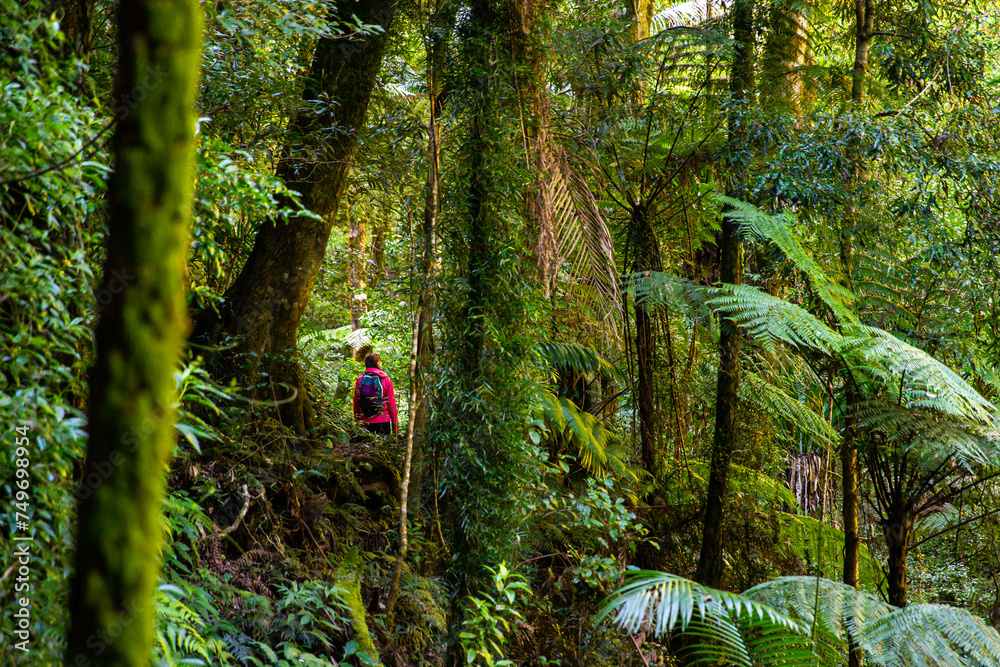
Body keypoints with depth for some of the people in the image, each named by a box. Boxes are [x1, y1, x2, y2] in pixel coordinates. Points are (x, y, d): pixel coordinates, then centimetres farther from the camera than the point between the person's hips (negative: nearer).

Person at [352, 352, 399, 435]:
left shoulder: (360, 380, 2)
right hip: (383, 421, -2)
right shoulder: (386, 379, -2)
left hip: (365, 422, 2)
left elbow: (356, 403, 4)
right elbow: (391, 403, -2)